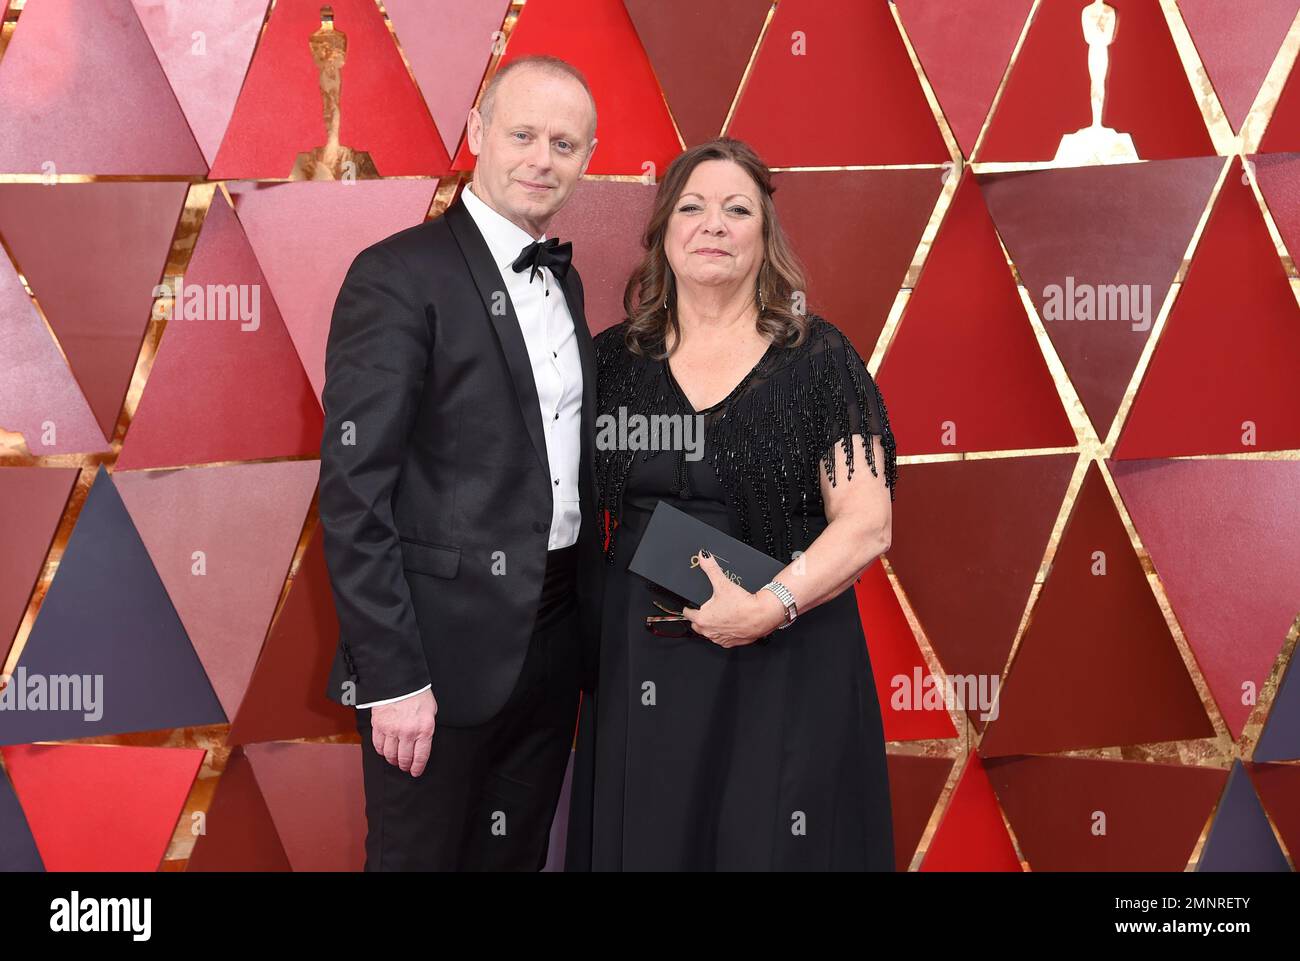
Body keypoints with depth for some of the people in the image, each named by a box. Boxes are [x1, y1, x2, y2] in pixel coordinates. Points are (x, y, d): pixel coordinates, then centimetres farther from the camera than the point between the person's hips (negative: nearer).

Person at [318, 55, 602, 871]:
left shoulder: (563, 278, 11)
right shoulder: (398, 277, -13)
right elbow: (354, 494, -17)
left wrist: (590, 619, 11)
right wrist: (392, 678, -19)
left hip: (555, 641, 7)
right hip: (443, 649, -7)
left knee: (518, 856, 19)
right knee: (424, 852, 8)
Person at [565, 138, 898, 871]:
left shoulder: (820, 358, -3)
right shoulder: (614, 359, 6)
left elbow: (867, 525, -8)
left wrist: (770, 606, -20)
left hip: (784, 667, -2)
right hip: (642, 670, 3)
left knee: (771, 846, 6)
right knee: (648, 844, 12)